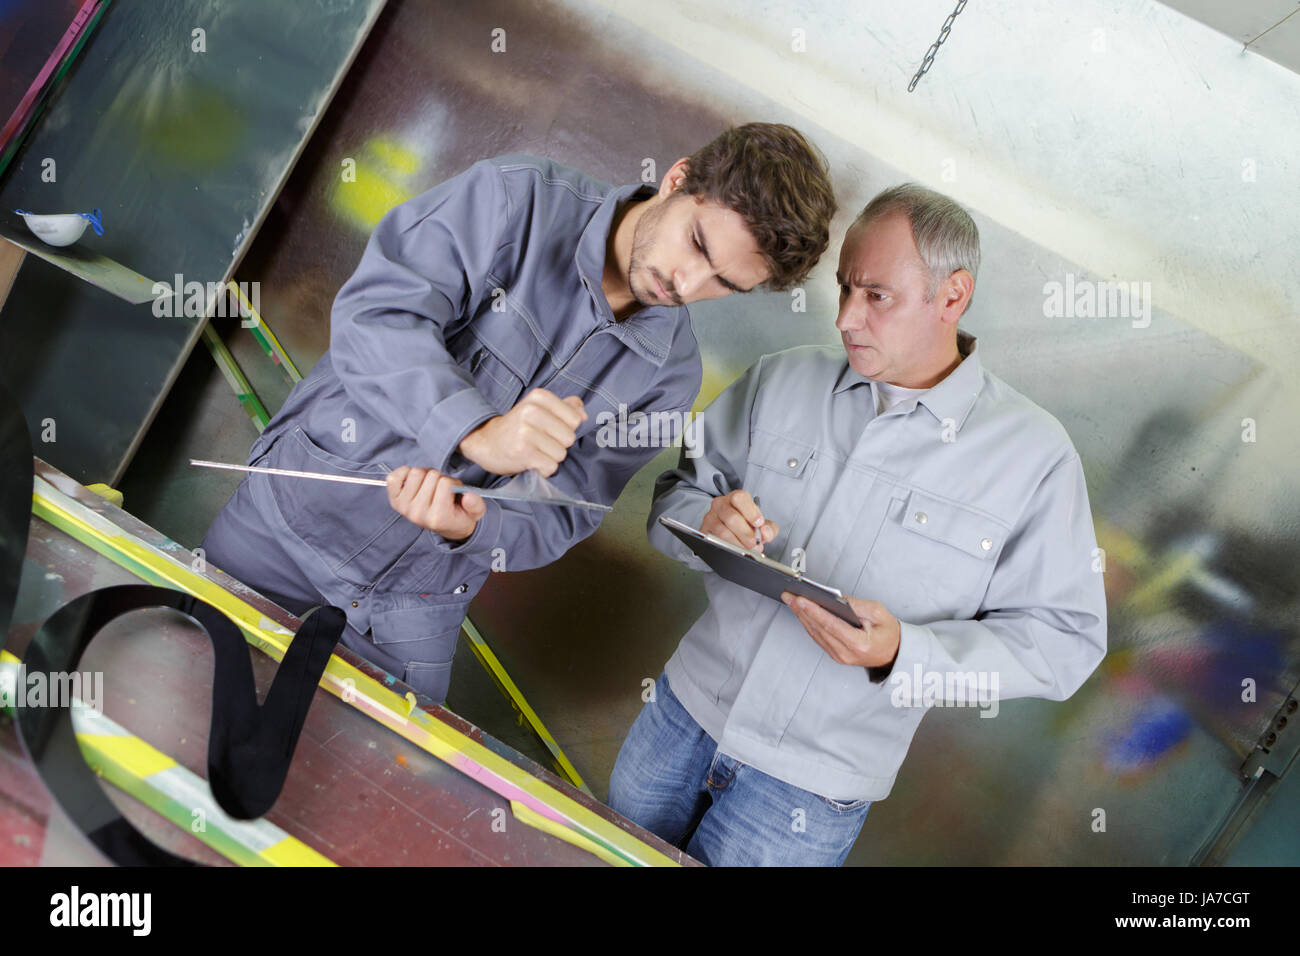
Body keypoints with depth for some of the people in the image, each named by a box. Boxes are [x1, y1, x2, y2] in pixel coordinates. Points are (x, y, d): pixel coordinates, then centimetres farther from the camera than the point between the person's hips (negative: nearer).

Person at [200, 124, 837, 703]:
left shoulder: (669, 374, -6)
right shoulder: (516, 200, -15)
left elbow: (562, 515, -6)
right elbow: (374, 315, -26)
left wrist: (472, 528, -28)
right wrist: (478, 433, -43)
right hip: (296, 514, -2)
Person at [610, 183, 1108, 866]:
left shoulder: (1034, 453, -10)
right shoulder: (779, 381, 1)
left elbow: (1064, 640, -9)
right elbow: (674, 496, 7)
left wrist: (901, 653, -24)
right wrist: (708, 525, -18)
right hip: (683, 714, 4)